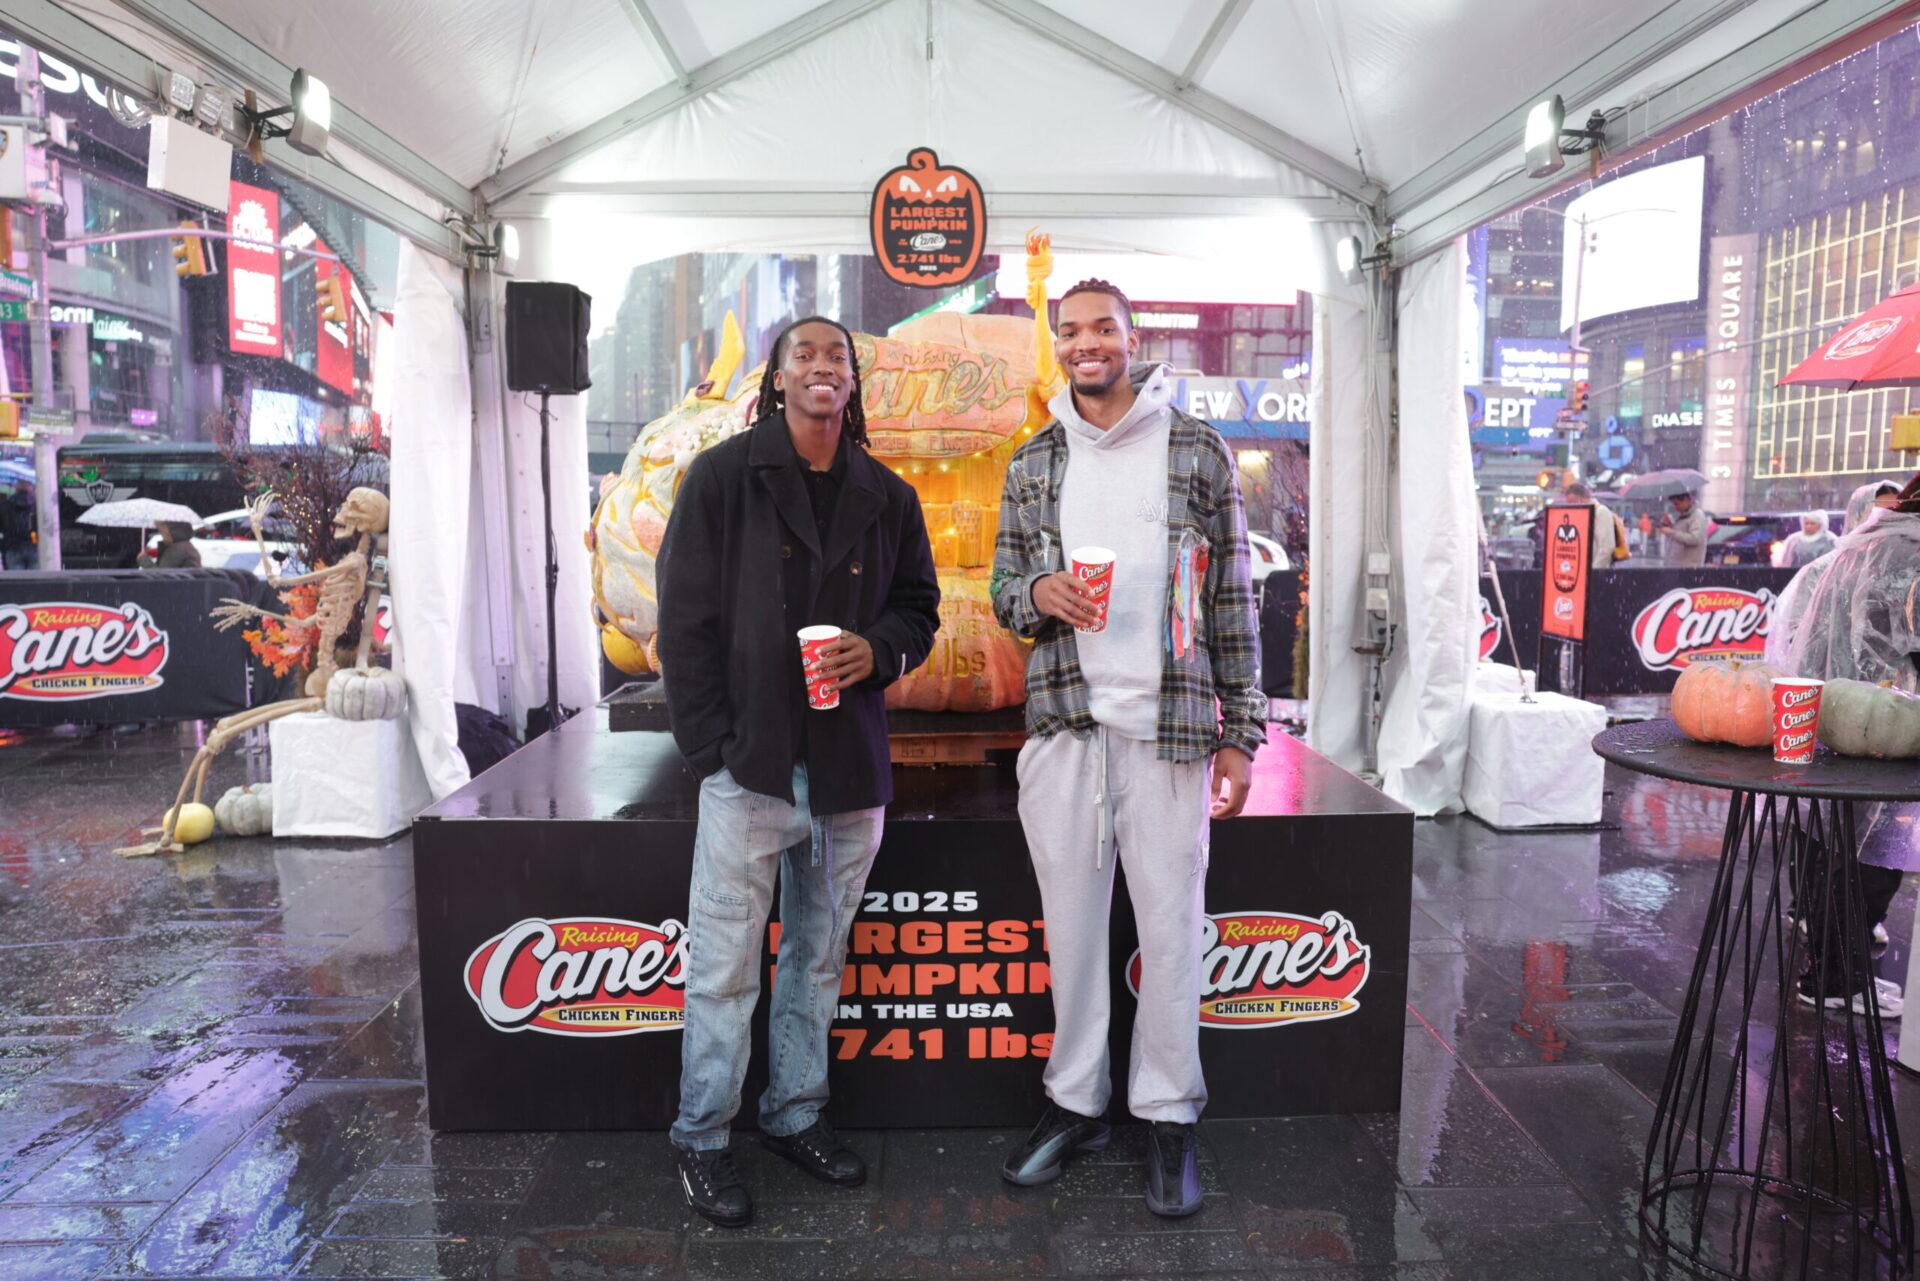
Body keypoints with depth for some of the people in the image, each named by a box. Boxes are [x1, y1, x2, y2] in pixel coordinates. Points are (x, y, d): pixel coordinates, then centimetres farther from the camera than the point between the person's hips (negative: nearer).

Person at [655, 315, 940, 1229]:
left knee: (819, 957, 16)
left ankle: (796, 1115, 33)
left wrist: (878, 649, -7)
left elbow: (918, 606, 16)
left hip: (850, 766, 4)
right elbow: (685, 620, -3)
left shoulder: (887, 496, 10)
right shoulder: (722, 477, -1)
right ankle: (701, 1138, 21)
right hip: (750, 762, -4)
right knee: (724, 966, 2)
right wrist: (713, 747, -9)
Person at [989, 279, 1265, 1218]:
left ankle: (1168, 1116, 22)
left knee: (1170, 923, 4)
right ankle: (1075, 1103, 27)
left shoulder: (1199, 453, 4)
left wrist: (1241, 733, 0)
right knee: (1070, 920, 11)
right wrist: (1039, 594, -10)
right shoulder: (1031, 465, 12)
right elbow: (1001, 586, 15)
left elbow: (1232, 599, 3)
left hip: (1169, 725, -2)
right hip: (1061, 725, 3)